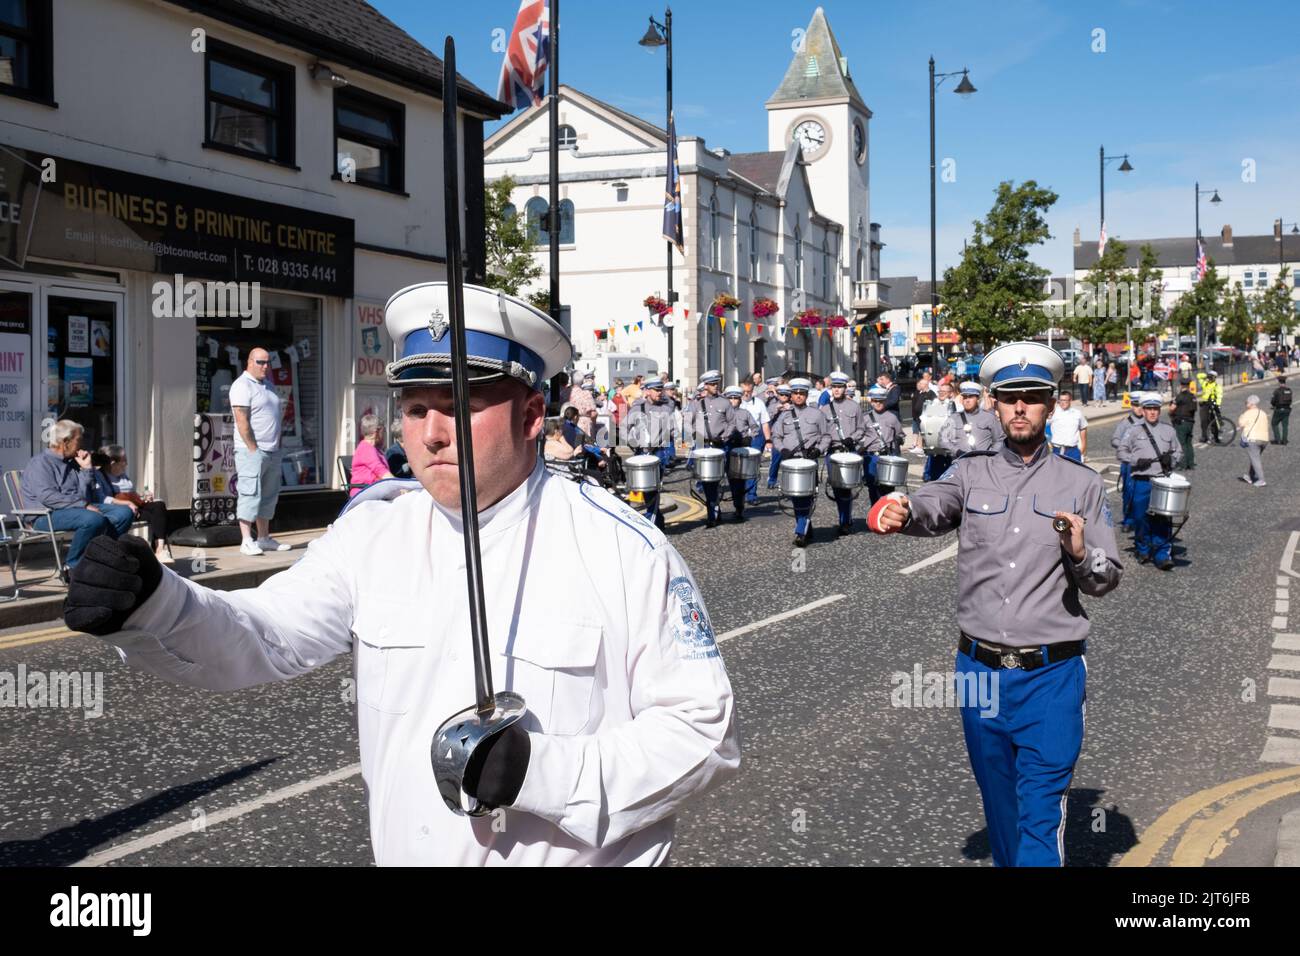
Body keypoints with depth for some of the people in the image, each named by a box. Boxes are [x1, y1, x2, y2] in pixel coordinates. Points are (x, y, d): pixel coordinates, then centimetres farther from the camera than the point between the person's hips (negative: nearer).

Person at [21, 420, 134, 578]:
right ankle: (71, 567, -22)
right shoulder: (40, 463, -5)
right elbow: (47, 496, -20)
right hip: (47, 515, -9)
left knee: (124, 512, -8)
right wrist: (83, 505, -24)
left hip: (78, 508, 9)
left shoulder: (71, 463, 22)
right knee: (94, 519, -36)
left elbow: (83, 494, 21)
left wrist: (87, 468, 10)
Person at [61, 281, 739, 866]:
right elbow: (260, 639, -12)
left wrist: (543, 772, -25)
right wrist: (148, 608, -31)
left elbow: (703, 730, -14)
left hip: (577, 854, -3)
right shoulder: (373, 536, -3)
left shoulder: (622, 549, -15)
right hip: (403, 852, 4)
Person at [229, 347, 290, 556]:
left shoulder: (267, 385, 18)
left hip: (272, 451, 9)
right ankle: (246, 541, -8)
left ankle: (264, 538, 18)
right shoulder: (242, 386, -9)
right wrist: (254, 450, -18)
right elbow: (242, 421, -16)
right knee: (250, 494, -10)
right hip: (251, 451, -9)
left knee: (268, 496, 11)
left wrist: (278, 446, 13)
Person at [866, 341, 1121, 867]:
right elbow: (931, 507, -18)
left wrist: (1081, 554, -21)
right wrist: (898, 511, -42)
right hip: (980, 667, 2)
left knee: (1041, 814, -2)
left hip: (1051, 674, -2)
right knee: (998, 803, 18)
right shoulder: (971, 473, 4)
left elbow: (1106, 580, 2)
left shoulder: (1082, 484, 3)